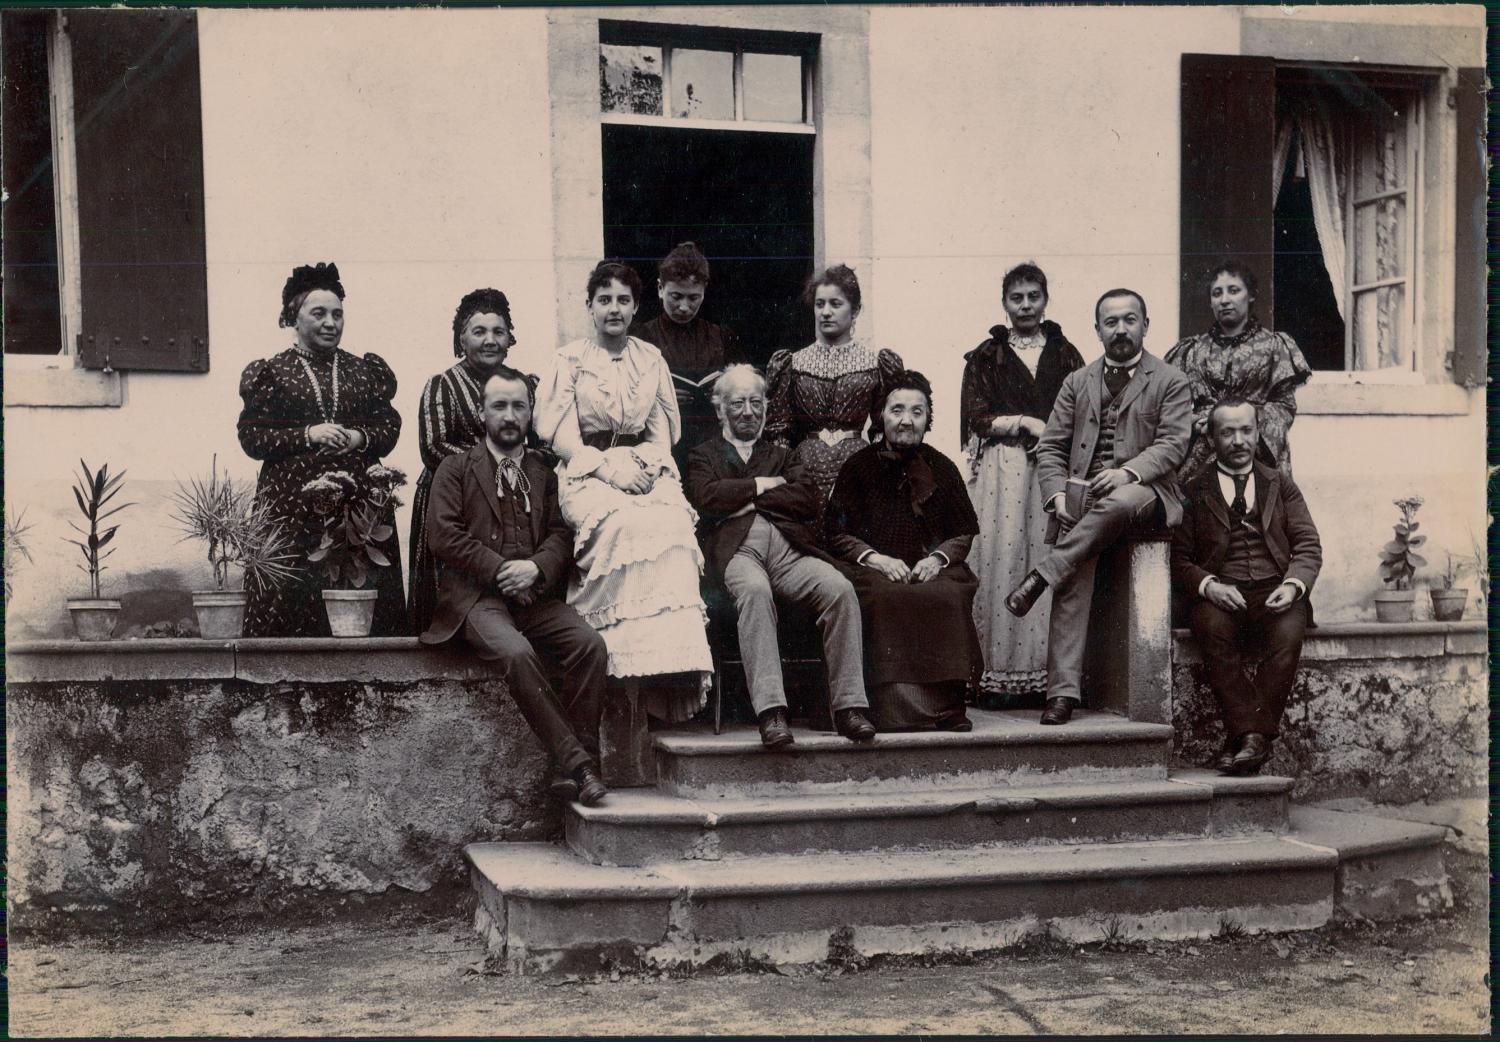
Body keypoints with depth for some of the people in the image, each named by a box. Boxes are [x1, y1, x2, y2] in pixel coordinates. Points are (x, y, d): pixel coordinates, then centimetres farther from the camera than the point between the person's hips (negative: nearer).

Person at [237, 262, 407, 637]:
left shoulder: (365, 371, 14)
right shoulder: (272, 373, 6)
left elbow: (390, 426, 12)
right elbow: (250, 437, 0)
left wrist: (361, 437, -9)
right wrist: (307, 435, -12)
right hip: (292, 502, -2)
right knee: (293, 595, -6)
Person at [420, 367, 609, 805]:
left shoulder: (545, 473, 21)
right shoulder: (456, 468, 12)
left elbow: (561, 534, 10)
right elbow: (443, 535, 0)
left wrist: (537, 568, -12)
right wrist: (500, 571, -10)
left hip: (535, 595, 3)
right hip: (475, 595, -3)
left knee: (590, 644, -26)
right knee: (517, 652, -35)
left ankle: (574, 769, -24)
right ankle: (575, 760, -30)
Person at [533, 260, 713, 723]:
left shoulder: (651, 359, 19)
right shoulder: (568, 360, 8)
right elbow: (559, 434, 0)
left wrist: (646, 464, -3)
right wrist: (612, 468, -12)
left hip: (646, 470, 3)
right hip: (587, 472, -3)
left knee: (673, 526, -31)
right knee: (627, 525, -36)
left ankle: (675, 662, -35)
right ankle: (638, 657, -34)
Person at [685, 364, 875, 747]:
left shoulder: (779, 454, 31)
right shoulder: (703, 455, 24)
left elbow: (811, 500, 11)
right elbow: (705, 497, 0)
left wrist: (749, 498, 3)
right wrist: (762, 484, 6)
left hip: (790, 549, 3)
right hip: (738, 548, -3)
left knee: (840, 589, -27)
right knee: (755, 591, -39)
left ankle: (849, 705, -28)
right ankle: (770, 710, -44)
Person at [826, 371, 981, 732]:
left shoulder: (941, 468, 15)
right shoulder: (858, 467, 9)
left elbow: (963, 533, 15)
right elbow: (838, 535, 6)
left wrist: (937, 558, -6)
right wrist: (877, 559, -10)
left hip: (933, 569, 1)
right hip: (874, 568, -1)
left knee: (948, 598, -33)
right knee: (886, 599, -36)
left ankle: (948, 709, -30)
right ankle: (902, 711, -34)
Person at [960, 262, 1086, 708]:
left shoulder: (1065, 354, 16)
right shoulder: (986, 356, 11)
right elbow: (976, 417, 2)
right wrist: (1027, 423, -8)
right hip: (1001, 471, -1)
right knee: (1000, 562, -9)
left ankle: (1044, 674, -2)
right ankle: (997, 676, -8)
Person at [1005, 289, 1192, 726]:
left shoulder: (1170, 382, 10)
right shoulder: (1077, 382, 20)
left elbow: (1172, 445, -2)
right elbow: (1050, 447, 15)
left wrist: (1127, 472, -20)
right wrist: (1057, 494, -4)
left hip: (1144, 494, -2)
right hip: (1083, 496, 2)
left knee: (1118, 502, -40)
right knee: (1074, 578, -22)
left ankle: (1040, 576, -32)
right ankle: (1062, 691, -27)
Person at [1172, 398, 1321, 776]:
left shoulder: (1280, 485, 20)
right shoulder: (1194, 492, 13)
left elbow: (1308, 545, 11)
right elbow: (1179, 559, 6)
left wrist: (1293, 584, -9)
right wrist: (1208, 586, -15)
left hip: (1274, 594, 1)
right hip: (1220, 596, -1)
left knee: (1289, 631, -33)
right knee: (1212, 628, -35)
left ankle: (1250, 739, -30)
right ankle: (1251, 736, -34)